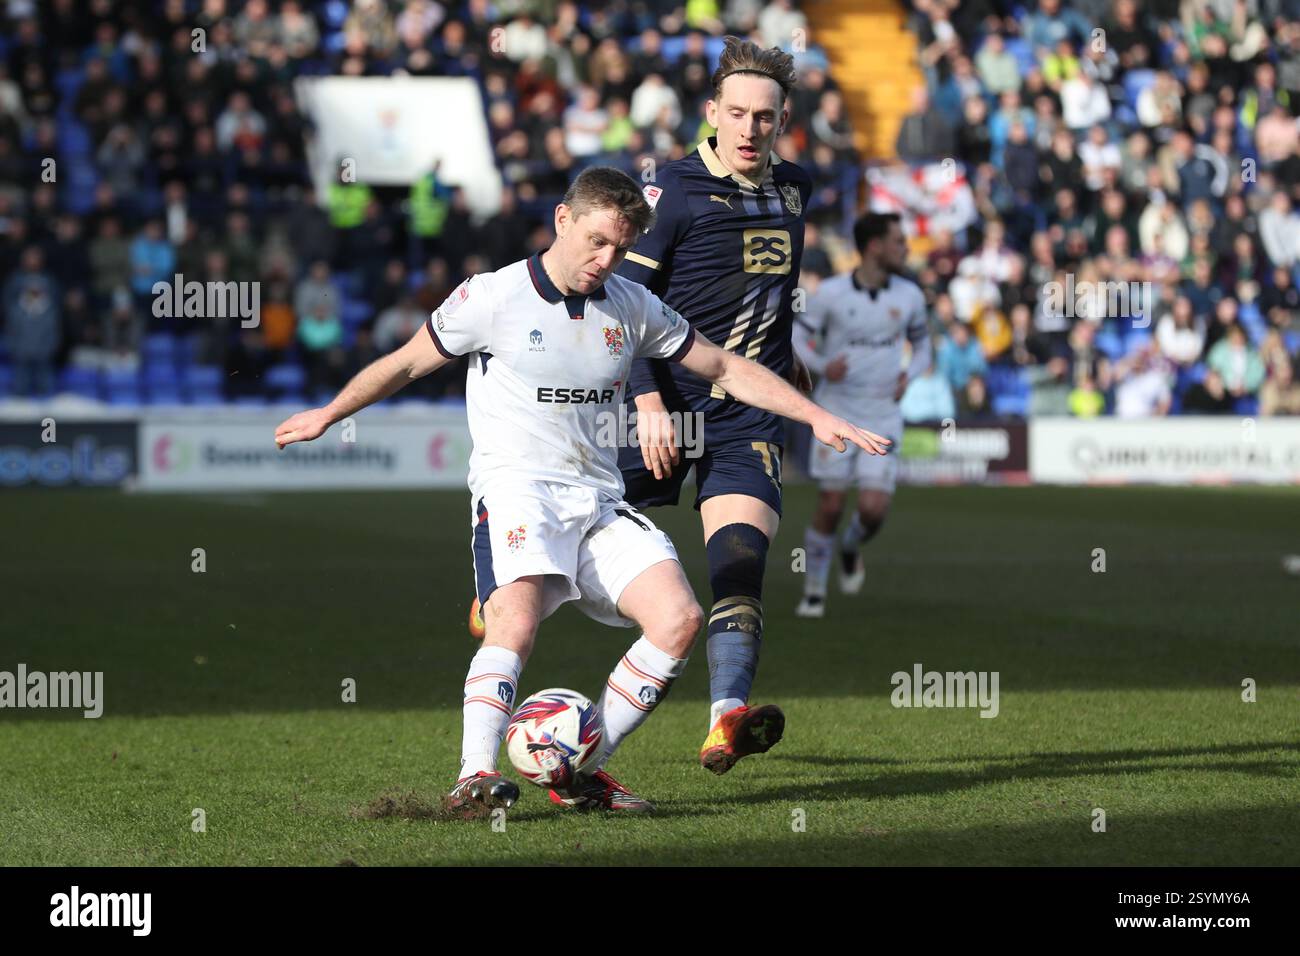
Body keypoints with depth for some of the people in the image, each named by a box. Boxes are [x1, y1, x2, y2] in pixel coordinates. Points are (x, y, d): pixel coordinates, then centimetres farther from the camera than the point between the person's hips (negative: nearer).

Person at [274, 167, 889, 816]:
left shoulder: (633, 307, 11)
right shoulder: (492, 298, -1)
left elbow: (726, 369, 18)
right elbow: (406, 363, 13)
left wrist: (818, 417, 12)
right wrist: (329, 414, 20)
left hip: (601, 504, 5)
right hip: (516, 492, -5)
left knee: (679, 620, -17)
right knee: (515, 621, -32)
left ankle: (582, 773, -10)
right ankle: (475, 778, -37)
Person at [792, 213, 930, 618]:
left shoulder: (909, 295, 1)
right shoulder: (831, 293, -7)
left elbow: (921, 342, 18)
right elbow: (801, 336, 3)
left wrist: (908, 375, -2)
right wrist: (822, 365, -17)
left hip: (882, 417, 2)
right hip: (836, 413, -2)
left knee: (873, 509, -10)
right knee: (830, 506, -3)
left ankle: (851, 548, 26)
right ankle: (814, 590, 15)